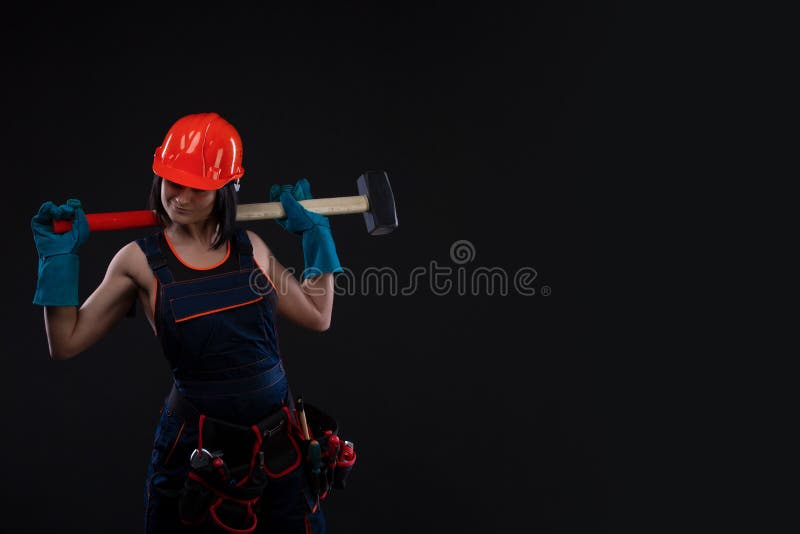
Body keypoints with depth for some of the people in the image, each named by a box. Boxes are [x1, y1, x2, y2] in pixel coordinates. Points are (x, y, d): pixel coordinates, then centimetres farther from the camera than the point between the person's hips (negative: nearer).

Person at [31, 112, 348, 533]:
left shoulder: (250, 247, 2)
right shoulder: (140, 261, -5)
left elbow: (317, 316, 10)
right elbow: (67, 343, -3)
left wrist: (314, 234, 9)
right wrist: (60, 258, -8)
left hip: (279, 440, 3)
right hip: (197, 450, -3)